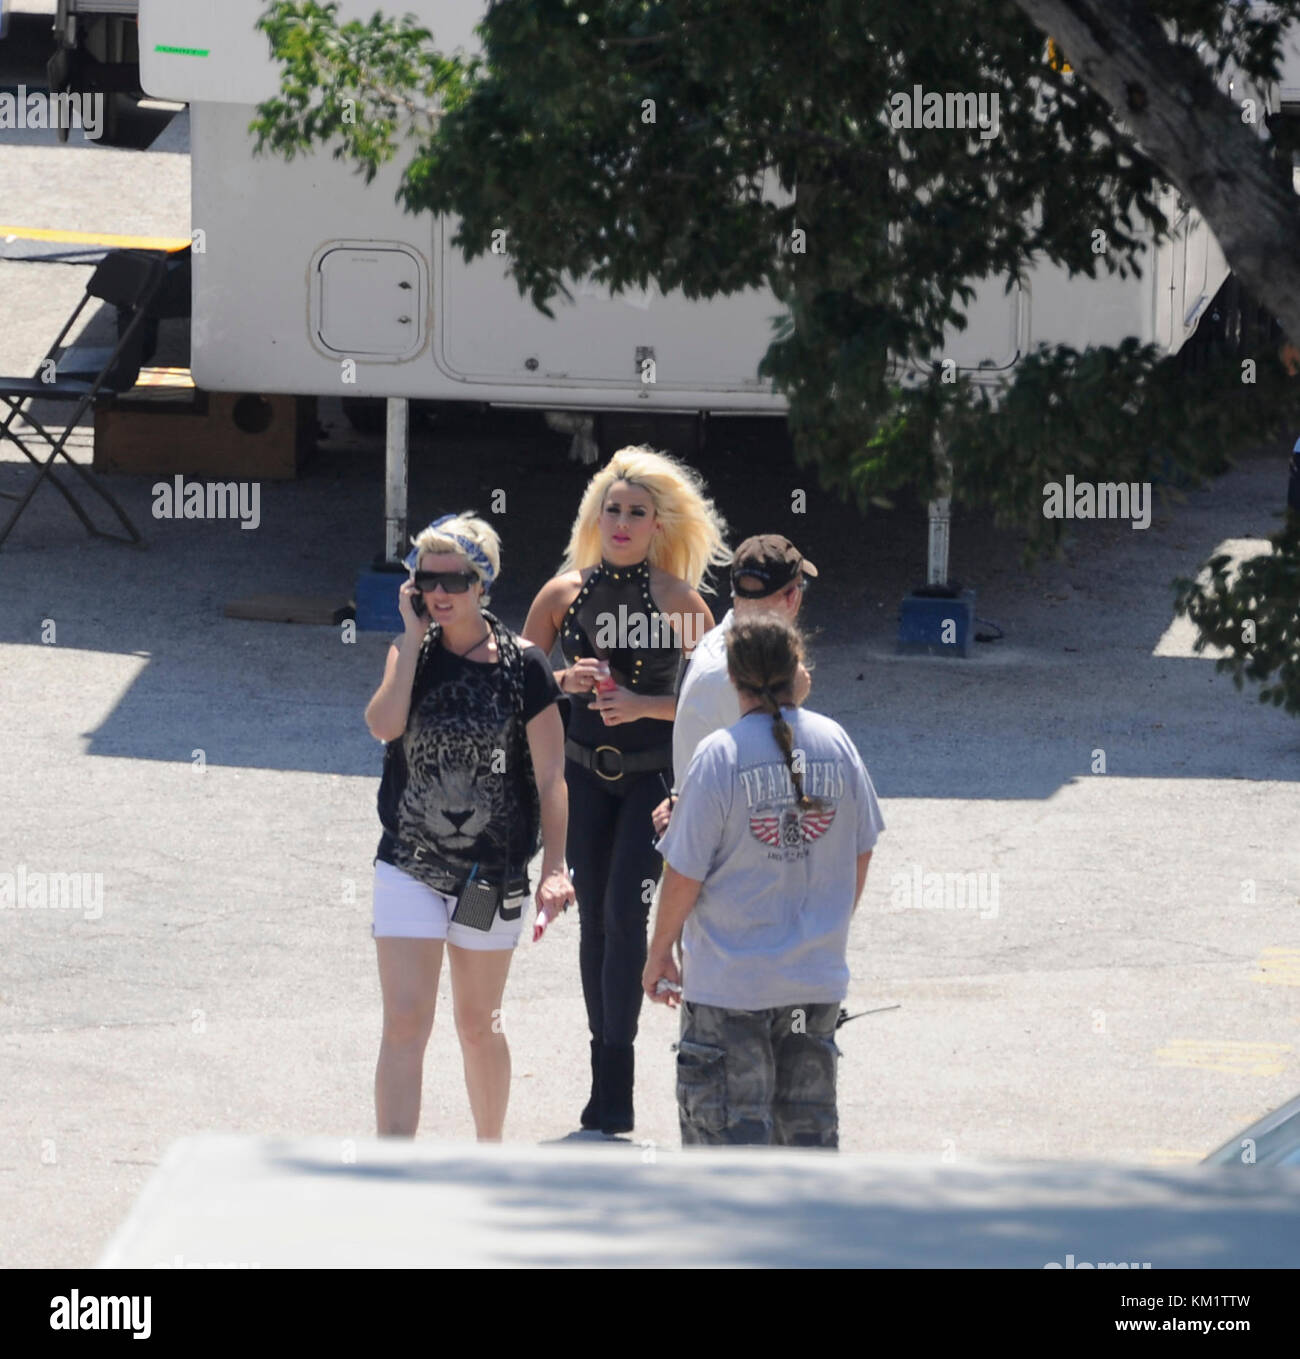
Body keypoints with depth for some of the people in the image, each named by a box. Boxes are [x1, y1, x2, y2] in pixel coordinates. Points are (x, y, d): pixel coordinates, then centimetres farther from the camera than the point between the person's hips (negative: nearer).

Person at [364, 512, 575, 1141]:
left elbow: (549, 775, -4)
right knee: (404, 1025, -8)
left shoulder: (520, 665, -6)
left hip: (491, 873, -1)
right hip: (409, 865, 1)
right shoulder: (412, 654, 1)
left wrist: (555, 865, -11)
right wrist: (414, 635, -15)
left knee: (479, 1025, 13)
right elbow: (383, 723, -19)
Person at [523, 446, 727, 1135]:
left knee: (624, 914, -13)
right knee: (594, 918, 6)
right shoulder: (564, 593, 1)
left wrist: (643, 705, -17)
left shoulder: (678, 600, -7)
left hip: (653, 775, -3)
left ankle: (615, 1084, -11)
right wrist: (565, 681, -12)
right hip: (584, 774, 3)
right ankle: (607, 1071, 16)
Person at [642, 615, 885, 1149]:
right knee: (809, 1123, 15)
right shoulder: (834, 743, -1)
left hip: (730, 984, -4)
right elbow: (861, 853, 9)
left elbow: (685, 875, -11)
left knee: (729, 1127, 2)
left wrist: (659, 955, 4)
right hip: (817, 979, 4)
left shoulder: (720, 755, -15)